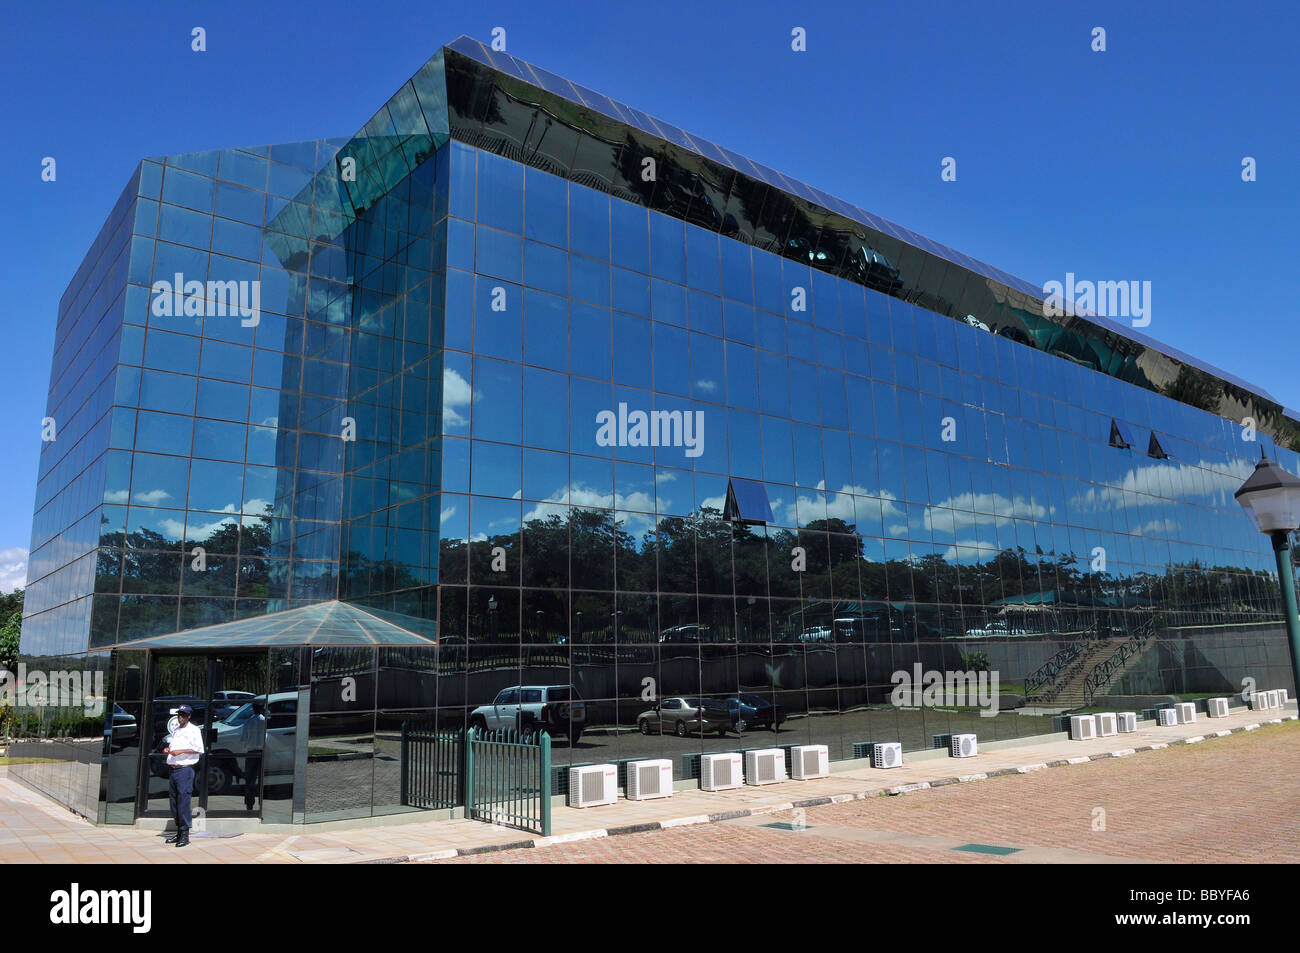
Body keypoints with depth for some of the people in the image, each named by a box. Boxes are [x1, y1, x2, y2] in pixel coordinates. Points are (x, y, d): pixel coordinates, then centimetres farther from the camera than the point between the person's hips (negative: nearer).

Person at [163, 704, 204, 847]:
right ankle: (179, 833, 19)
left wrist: (180, 751, -18)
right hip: (173, 769, 8)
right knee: (174, 801, 10)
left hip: (185, 770, -8)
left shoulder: (194, 730, -4)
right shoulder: (176, 730, 19)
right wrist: (168, 750, 8)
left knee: (183, 802, -10)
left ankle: (185, 835, -8)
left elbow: (199, 749, -13)